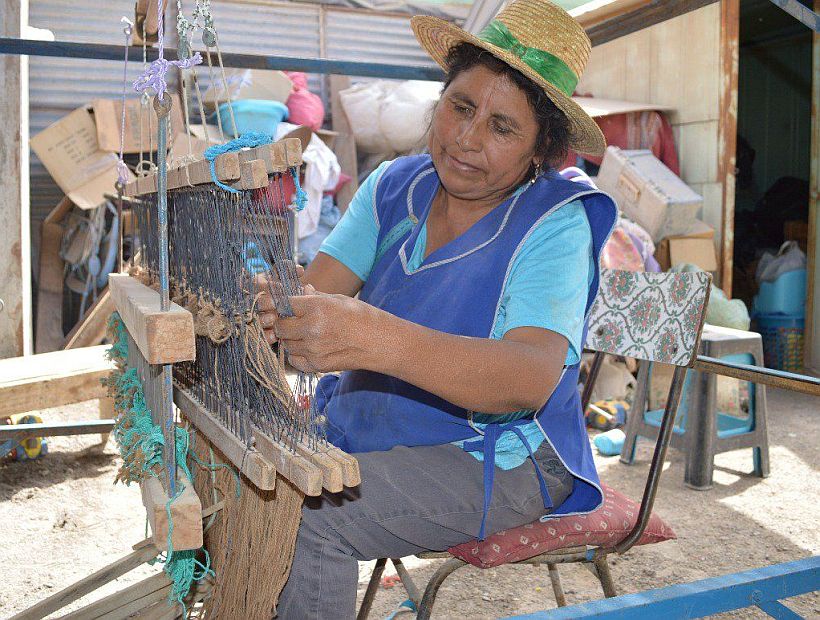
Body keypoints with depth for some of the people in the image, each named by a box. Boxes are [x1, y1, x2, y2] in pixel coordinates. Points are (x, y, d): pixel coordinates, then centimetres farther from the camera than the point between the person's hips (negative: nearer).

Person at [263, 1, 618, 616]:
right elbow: (316, 286, -8)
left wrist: (373, 338, -47)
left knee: (305, 515, -24)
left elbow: (532, 378, -32)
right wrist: (272, 300, -32)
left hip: (493, 465, -6)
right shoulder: (394, 187, 2)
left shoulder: (554, 226, -16)